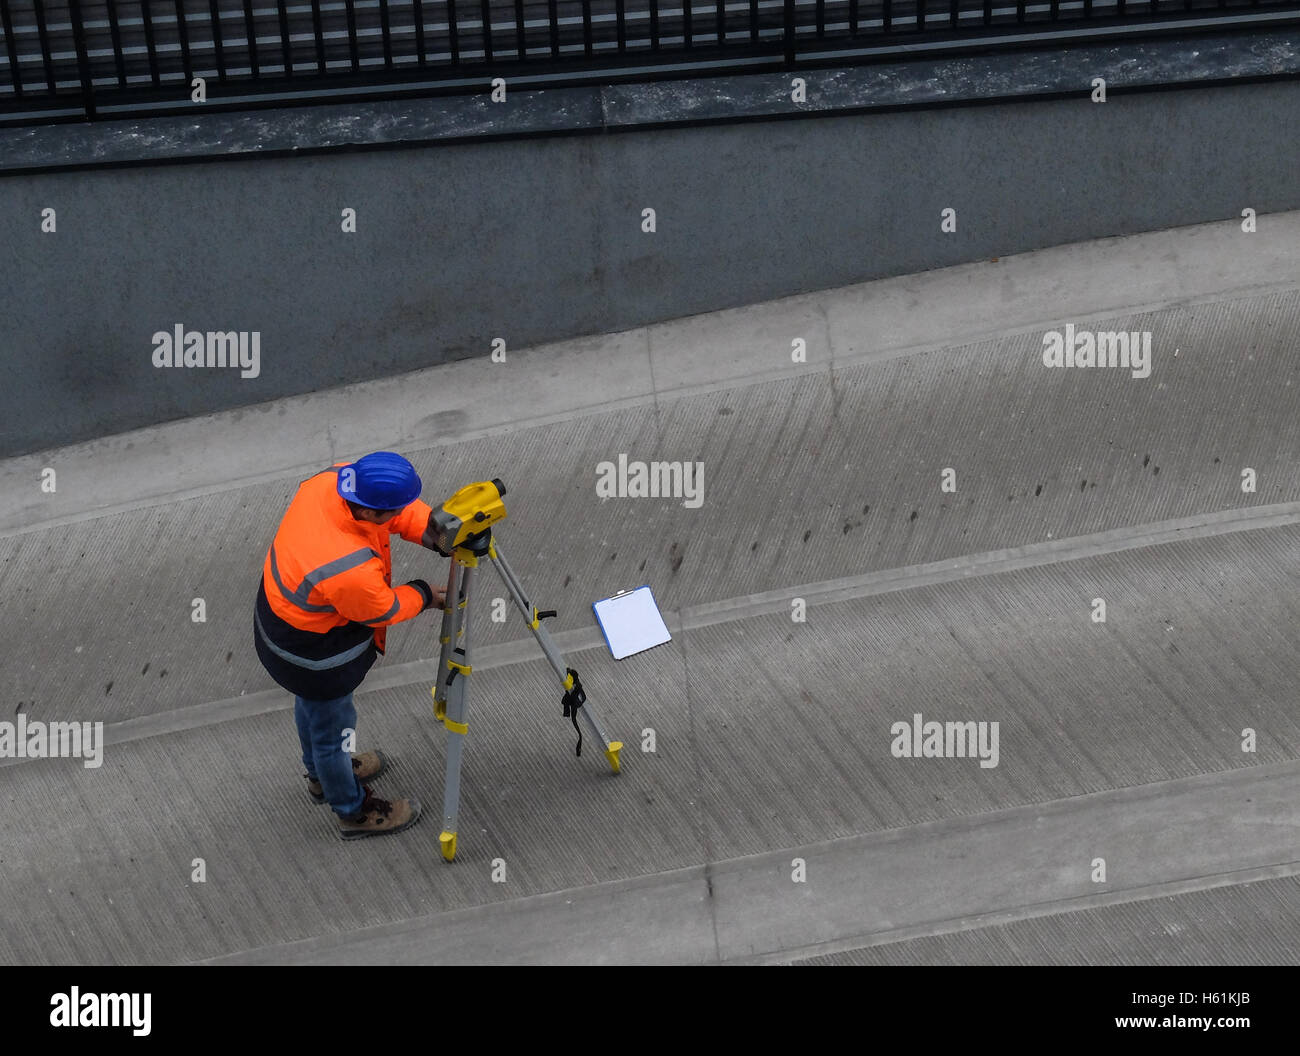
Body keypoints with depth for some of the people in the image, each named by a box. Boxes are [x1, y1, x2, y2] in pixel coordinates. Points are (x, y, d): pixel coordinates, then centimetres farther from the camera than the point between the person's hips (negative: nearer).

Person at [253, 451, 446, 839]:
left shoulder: (332, 479, -25)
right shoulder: (349, 572, -44)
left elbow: (403, 511, -9)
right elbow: (382, 610, -22)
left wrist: (431, 526, -27)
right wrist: (425, 595, -5)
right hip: (313, 653, -8)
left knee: (311, 701, 34)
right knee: (332, 724, 19)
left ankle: (322, 772, 62)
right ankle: (354, 811, 46)